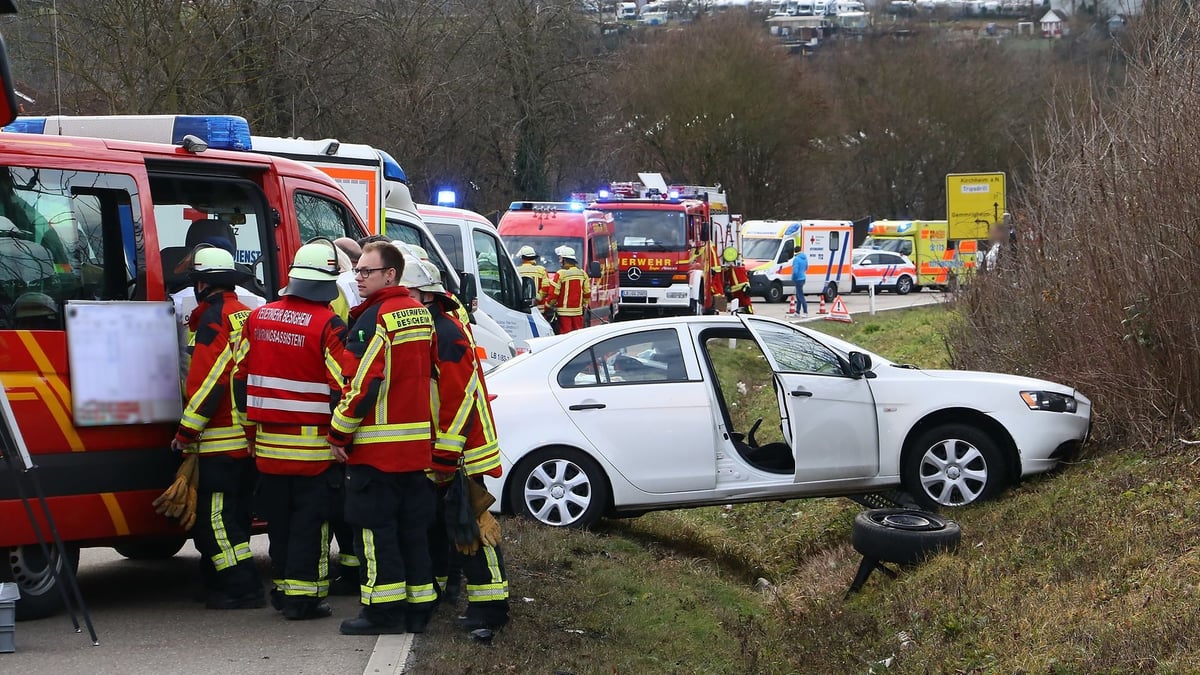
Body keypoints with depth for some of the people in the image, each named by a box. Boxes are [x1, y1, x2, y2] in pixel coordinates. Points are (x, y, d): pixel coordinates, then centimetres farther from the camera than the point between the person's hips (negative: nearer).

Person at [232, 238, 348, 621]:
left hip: (268, 443, 5)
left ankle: (282, 588, 23)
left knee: (279, 519, 16)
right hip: (313, 445, -5)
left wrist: (250, 428, 19)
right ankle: (303, 595, -2)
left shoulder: (258, 318, 6)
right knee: (310, 520, 0)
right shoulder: (328, 325, -13)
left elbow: (241, 378, 11)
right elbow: (341, 387, -15)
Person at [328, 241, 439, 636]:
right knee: (413, 526, 12)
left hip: (376, 445, -8)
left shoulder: (375, 320, -14)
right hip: (417, 441, 8)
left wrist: (339, 433, -11)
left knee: (375, 527, -2)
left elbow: (363, 384, -19)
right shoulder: (420, 313, 12)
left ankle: (383, 610, -2)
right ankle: (418, 607, 15)